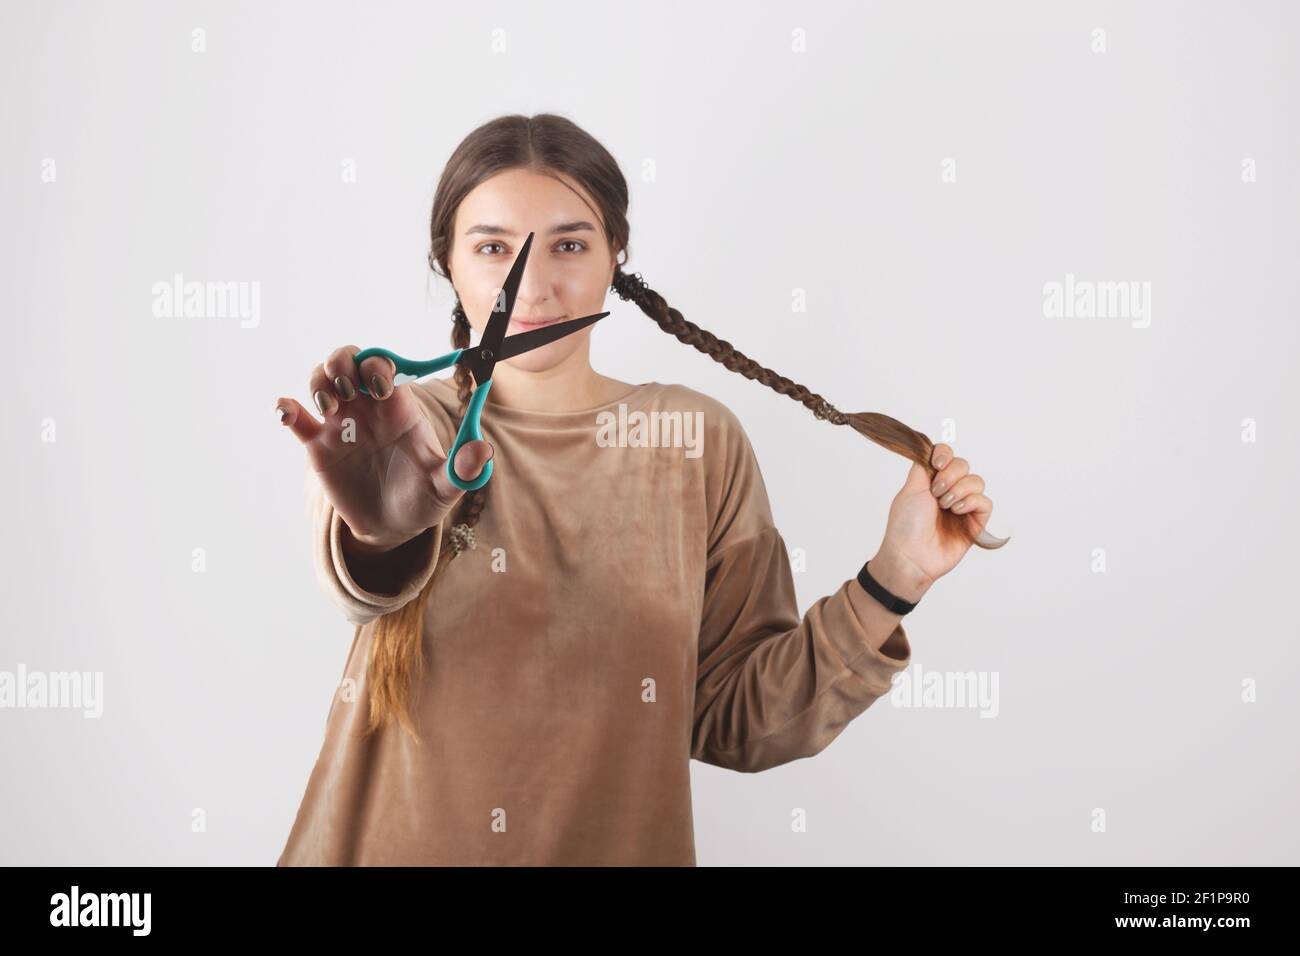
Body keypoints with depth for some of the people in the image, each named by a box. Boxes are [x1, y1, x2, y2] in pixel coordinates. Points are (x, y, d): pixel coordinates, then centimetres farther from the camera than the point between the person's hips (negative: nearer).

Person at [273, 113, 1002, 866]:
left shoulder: (697, 442, -5)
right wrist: (381, 525, -51)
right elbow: (356, 575, -30)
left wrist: (894, 578, -15)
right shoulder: (395, 433, -7)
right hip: (389, 843, 0)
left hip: (620, 846, 1)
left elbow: (730, 719, -5)